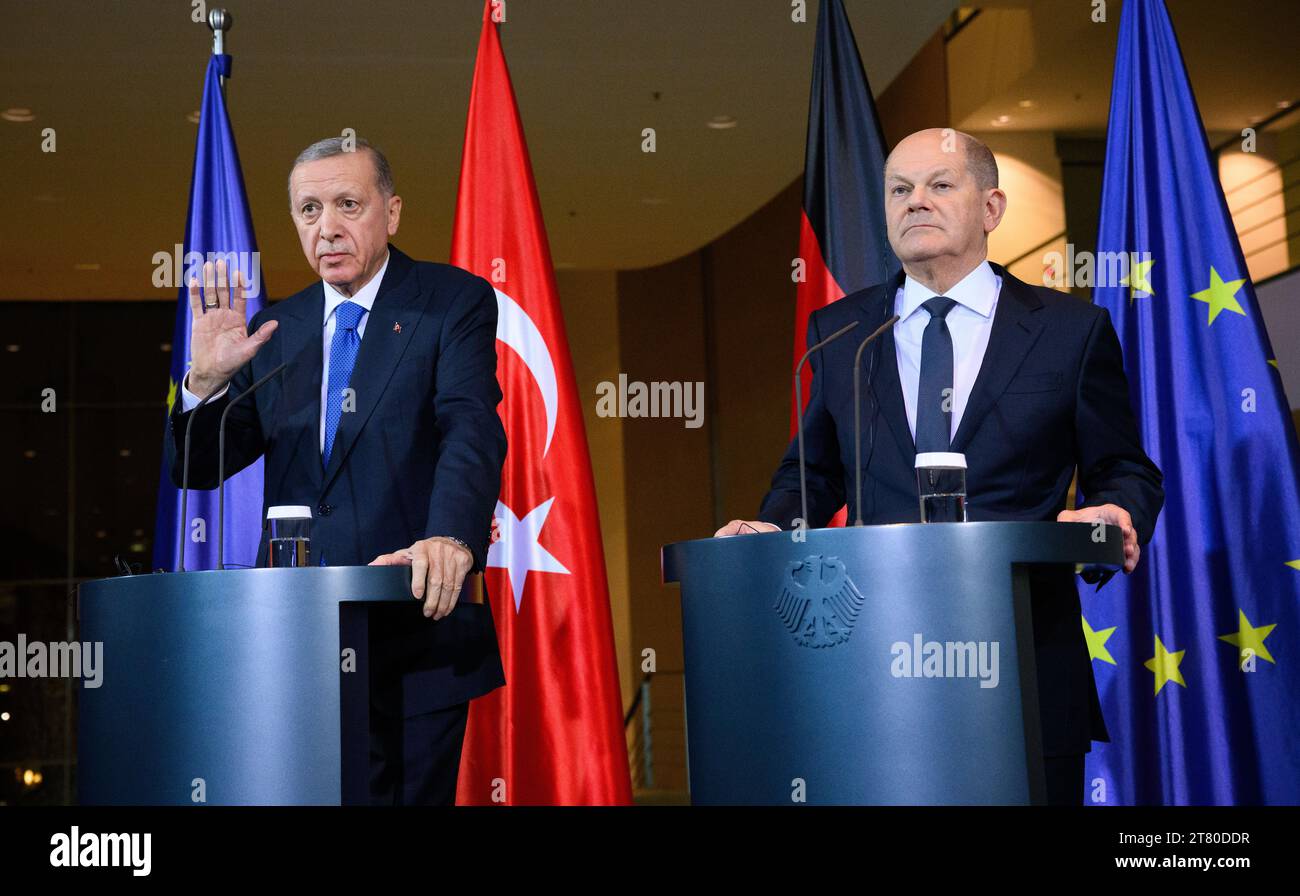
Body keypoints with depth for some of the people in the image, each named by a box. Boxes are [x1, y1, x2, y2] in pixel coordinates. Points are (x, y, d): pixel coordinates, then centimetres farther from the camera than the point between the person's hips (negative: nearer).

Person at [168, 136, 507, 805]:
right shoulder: (273, 330, 11)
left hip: (415, 633, -4)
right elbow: (199, 469, 10)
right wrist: (207, 379, -10)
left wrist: (450, 539, -36)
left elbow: (473, 430, -17)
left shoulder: (454, 302, -1)